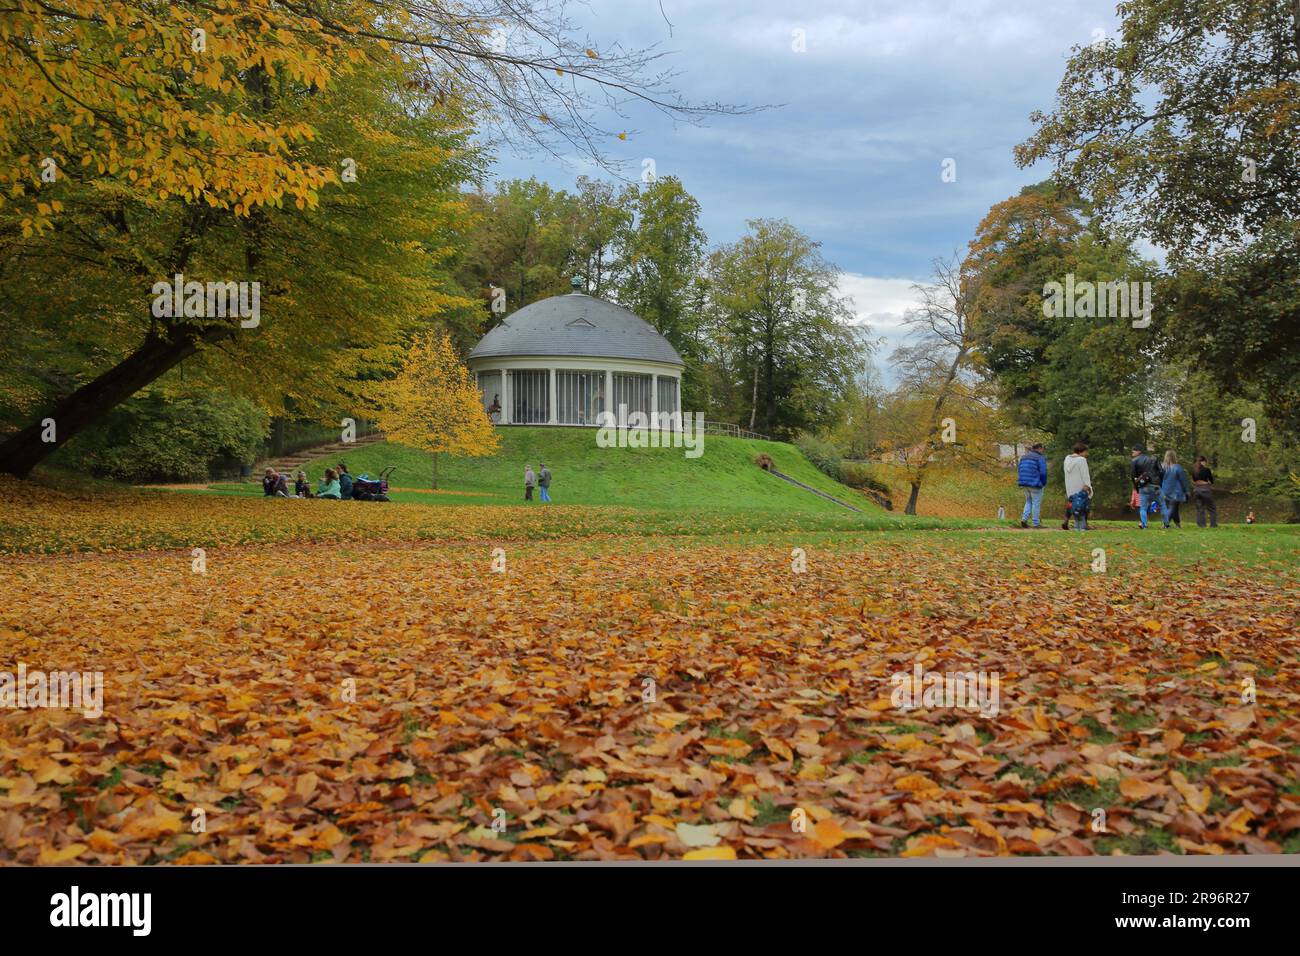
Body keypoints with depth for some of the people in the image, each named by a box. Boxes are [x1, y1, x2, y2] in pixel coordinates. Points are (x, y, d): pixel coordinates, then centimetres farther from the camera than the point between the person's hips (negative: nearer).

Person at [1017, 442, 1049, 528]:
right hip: (1035, 484, -6)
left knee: (1028, 502, 18)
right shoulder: (1040, 458, -11)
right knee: (1036, 503, 2)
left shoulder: (1024, 457, 10)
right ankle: (1036, 523, 6)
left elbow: (1019, 470, 12)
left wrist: (1024, 480, 16)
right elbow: (1043, 472, -14)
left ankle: (1024, 518, 1)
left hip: (1024, 483, 6)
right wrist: (1044, 483, 0)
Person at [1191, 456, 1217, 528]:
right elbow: (1212, 481, 2)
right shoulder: (1206, 470, -7)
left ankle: (1201, 524, 4)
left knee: (1199, 508, 9)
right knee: (1212, 508, 7)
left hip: (1196, 489, 4)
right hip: (1205, 489, -4)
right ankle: (1213, 524, 5)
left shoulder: (1193, 470, 5)